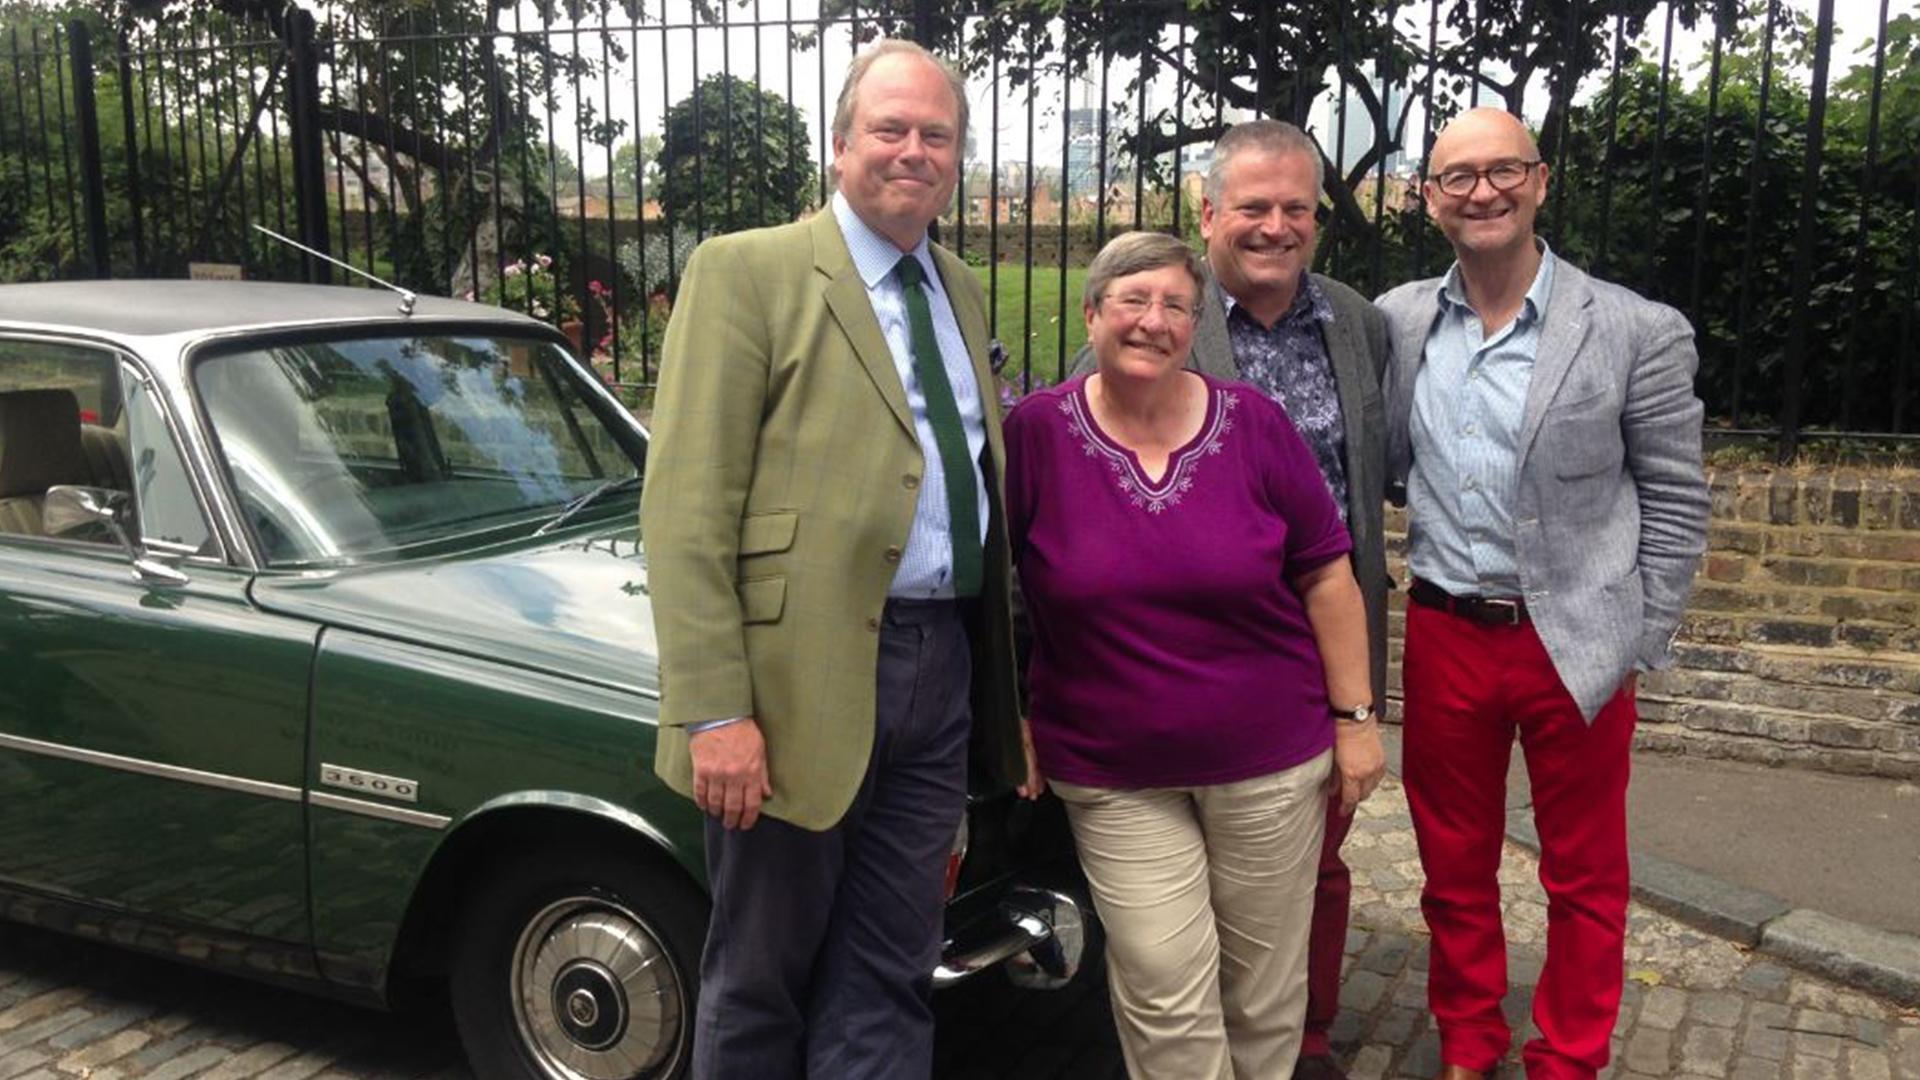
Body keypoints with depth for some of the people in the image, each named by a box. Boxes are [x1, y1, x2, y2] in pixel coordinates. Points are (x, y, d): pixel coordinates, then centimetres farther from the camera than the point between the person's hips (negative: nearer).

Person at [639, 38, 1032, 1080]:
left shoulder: (961, 293, 14)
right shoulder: (745, 272, -6)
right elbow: (685, 511, -12)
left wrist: (1001, 686, 13)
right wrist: (714, 716, -19)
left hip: (941, 676, 6)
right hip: (804, 676, -5)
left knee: (888, 990, 15)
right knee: (760, 983, 12)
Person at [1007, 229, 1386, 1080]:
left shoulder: (1254, 423, -5)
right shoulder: (1037, 431, -8)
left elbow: (1326, 575, 1)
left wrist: (1354, 717, 0)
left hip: (1270, 755, 1)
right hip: (1110, 773, -1)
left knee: (1266, 981, 13)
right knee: (1164, 990, -1)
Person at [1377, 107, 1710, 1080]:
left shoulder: (1638, 332, -8)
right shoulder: (1397, 322, 0)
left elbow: (1677, 502, -4)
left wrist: (1637, 648, -6)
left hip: (1576, 646, -2)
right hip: (1444, 637, 3)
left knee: (1583, 875, 13)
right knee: (1454, 863, 16)